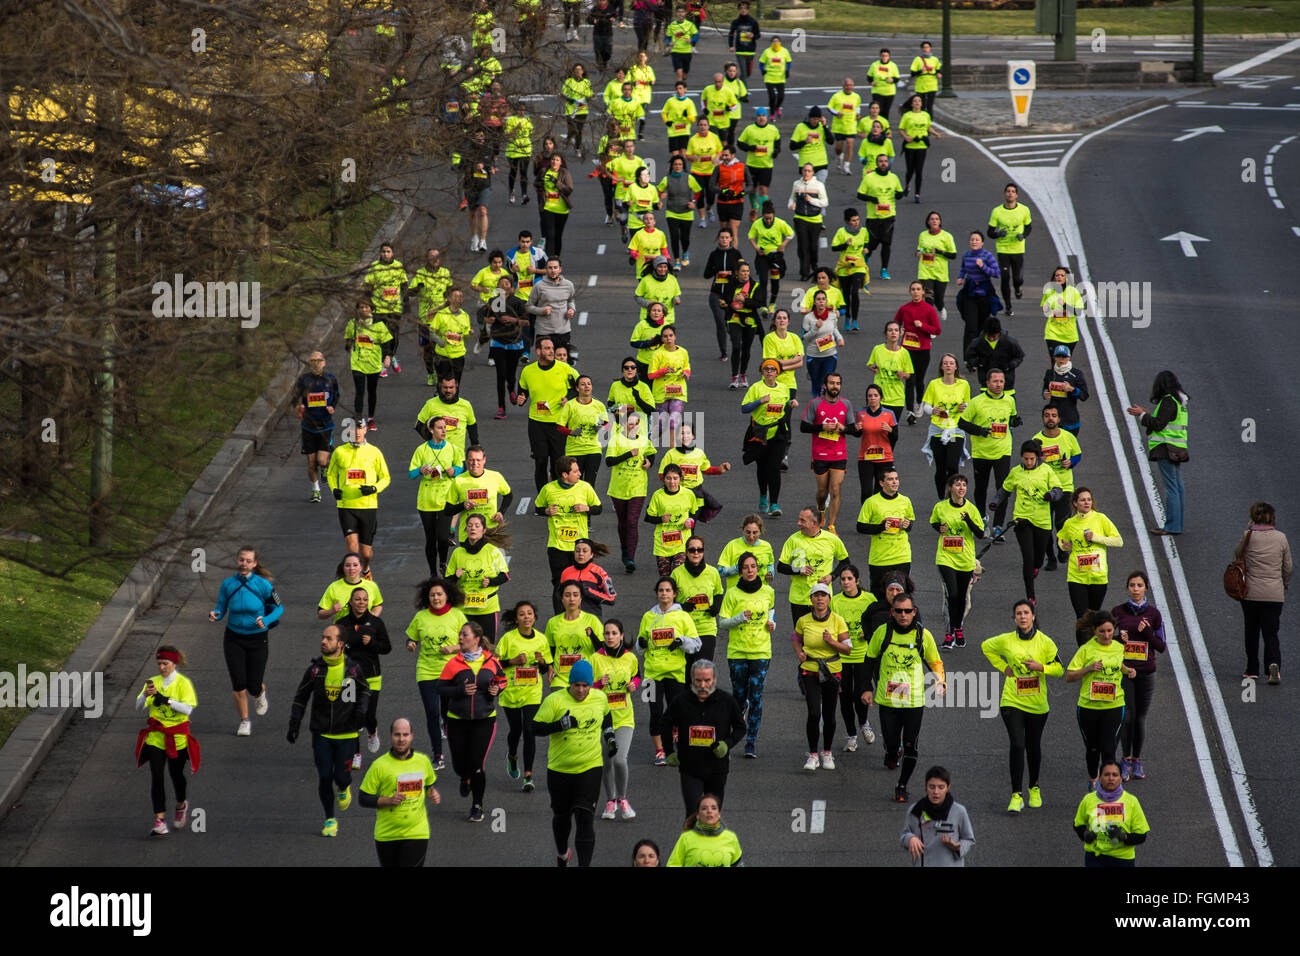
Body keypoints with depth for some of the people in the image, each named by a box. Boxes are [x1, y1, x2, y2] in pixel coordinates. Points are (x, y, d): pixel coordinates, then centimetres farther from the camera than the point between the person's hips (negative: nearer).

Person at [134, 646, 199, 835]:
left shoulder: (183, 683, -4)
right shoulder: (153, 683, 5)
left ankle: (181, 805, 40)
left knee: (176, 775, 9)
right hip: (156, 736, 2)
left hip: (178, 737, -2)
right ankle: (160, 820, -8)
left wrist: (166, 700, -29)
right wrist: (146, 695, -25)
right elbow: (139, 707, -3)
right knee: (156, 777, -8)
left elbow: (188, 709, -16)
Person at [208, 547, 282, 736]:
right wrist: (214, 615, -20)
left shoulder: (263, 585, -11)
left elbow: (279, 608, -1)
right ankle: (244, 722, 12)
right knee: (238, 683, -8)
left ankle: (260, 694, 39)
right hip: (234, 638, 1)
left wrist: (266, 620, -20)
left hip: (257, 639, -1)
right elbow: (221, 609, 4)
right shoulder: (228, 584, -5)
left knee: (254, 686, 0)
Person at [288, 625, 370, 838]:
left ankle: (344, 789, 34)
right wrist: (294, 725, 3)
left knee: (341, 776, -5)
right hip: (321, 734, 1)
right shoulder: (315, 669, -3)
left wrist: (361, 710, -4)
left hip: (346, 734, -1)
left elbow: (365, 690, 14)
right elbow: (300, 698, 7)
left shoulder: (352, 668, -4)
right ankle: (330, 820, 15)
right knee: (324, 778, -2)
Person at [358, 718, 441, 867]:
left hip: (416, 833, 0)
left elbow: (430, 784, 23)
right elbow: (363, 798, -6)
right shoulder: (380, 765, -8)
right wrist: (388, 800, -21)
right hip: (386, 836, 0)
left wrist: (434, 794, -1)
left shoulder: (423, 761, 2)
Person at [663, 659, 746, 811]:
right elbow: (666, 726, 15)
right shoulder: (681, 701, -3)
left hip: (717, 769, 1)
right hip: (689, 768, -1)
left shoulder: (726, 701, -4)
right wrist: (669, 752, 9)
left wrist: (727, 744, -10)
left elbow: (740, 728, 8)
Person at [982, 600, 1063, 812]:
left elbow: (1059, 669, 2)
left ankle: (1034, 788, 36)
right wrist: (1003, 667, 6)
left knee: (1034, 747, 13)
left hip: (1037, 704, 1)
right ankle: (1016, 796, -11)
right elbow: (986, 646, 17)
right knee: (1017, 746, -13)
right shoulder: (1006, 640, -2)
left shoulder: (1044, 642, -3)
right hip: (1013, 701, -1)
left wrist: (1041, 667, -17)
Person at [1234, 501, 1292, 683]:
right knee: (1271, 633, 2)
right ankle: (1274, 664, -22)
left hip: (1251, 593, 0)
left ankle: (1252, 670, 21)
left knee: (1251, 632, 14)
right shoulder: (1281, 538, -1)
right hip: (1274, 594, 1)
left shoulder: (1249, 536, -7)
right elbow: (1288, 568, 6)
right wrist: (1285, 586, 23)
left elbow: (1237, 554, 11)